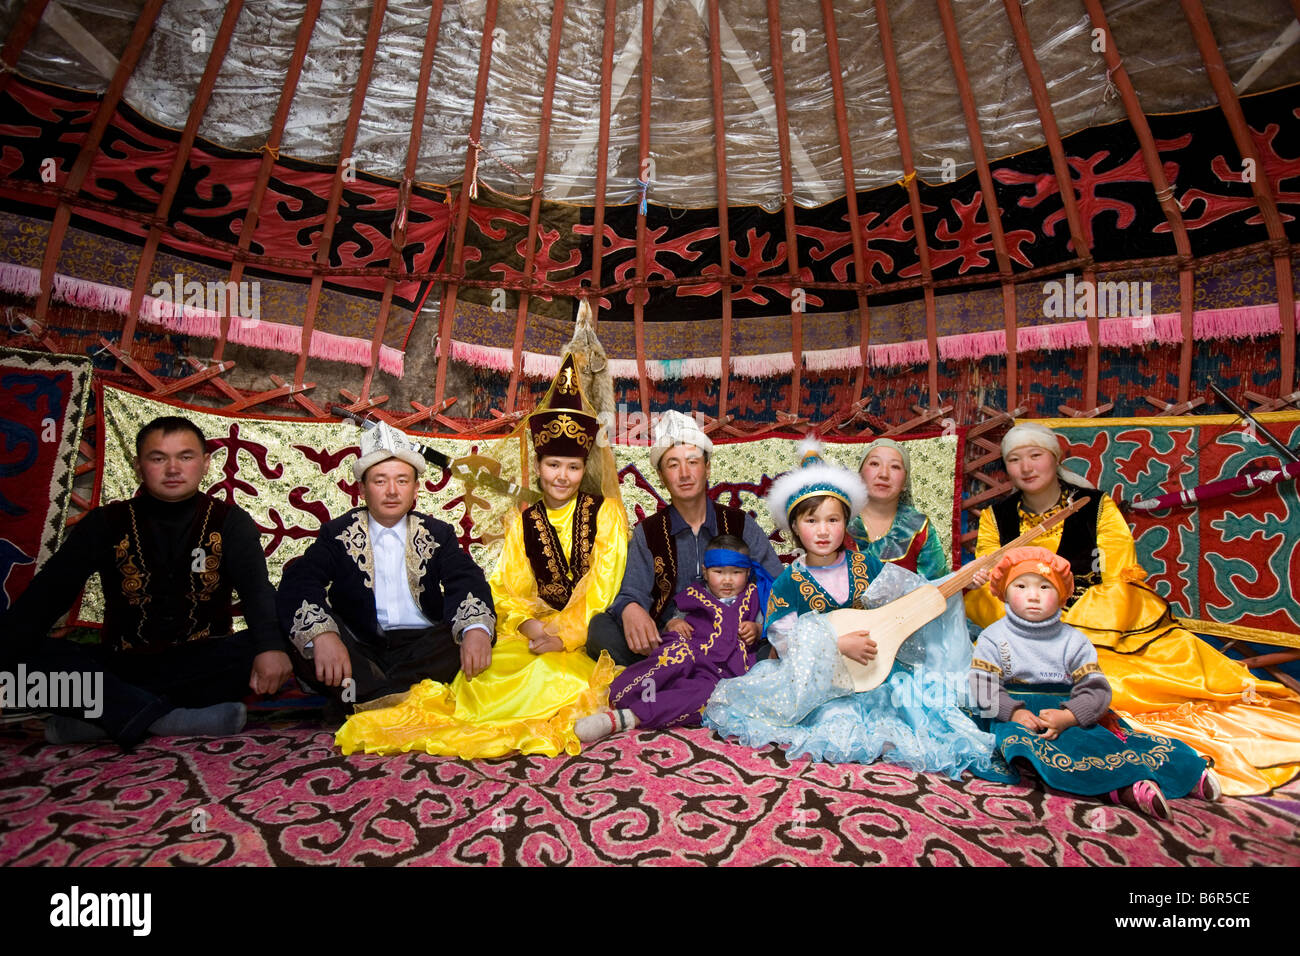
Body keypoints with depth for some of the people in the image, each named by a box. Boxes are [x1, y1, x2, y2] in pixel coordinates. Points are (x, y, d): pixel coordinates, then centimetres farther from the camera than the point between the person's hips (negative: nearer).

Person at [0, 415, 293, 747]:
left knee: (255, 648, -30)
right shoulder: (107, 523, 4)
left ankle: (109, 713, -23)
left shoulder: (229, 521, -2)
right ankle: (170, 720, -29)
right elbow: (49, 592, -6)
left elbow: (256, 588, -17)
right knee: (28, 654, -23)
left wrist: (270, 646, -38)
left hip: (203, 662, -1)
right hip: (122, 663, 2)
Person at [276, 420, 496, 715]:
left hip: (423, 651, 1)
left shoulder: (437, 534, 9)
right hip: (358, 651, 0)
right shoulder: (338, 533, 7)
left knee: (477, 632, -26)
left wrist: (476, 628, -33)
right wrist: (321, 634, -33)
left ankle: (362, 703, -25)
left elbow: (467, 581, -8)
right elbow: (297, 585, -10)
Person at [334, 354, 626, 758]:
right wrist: (527, 623, -14)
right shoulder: (522, 521, 12)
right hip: (539, 629, 2)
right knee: (496, 664, -29)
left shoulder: (605, 512, 1)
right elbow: (507, 588, 7)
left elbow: (604, 587, -6)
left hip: (588, 636, -2)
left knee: (550, 672, -32)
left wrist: (565, 634, -18)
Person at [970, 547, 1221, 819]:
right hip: (1017, 717, -4)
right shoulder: (992, 638, 2)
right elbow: (983, 687, -5)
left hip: (1076, 719, 5)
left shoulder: (1073, 640, 8)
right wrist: (1014, 712, -22)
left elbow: (1097, 690, -1)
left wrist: (1069, 716, -20)